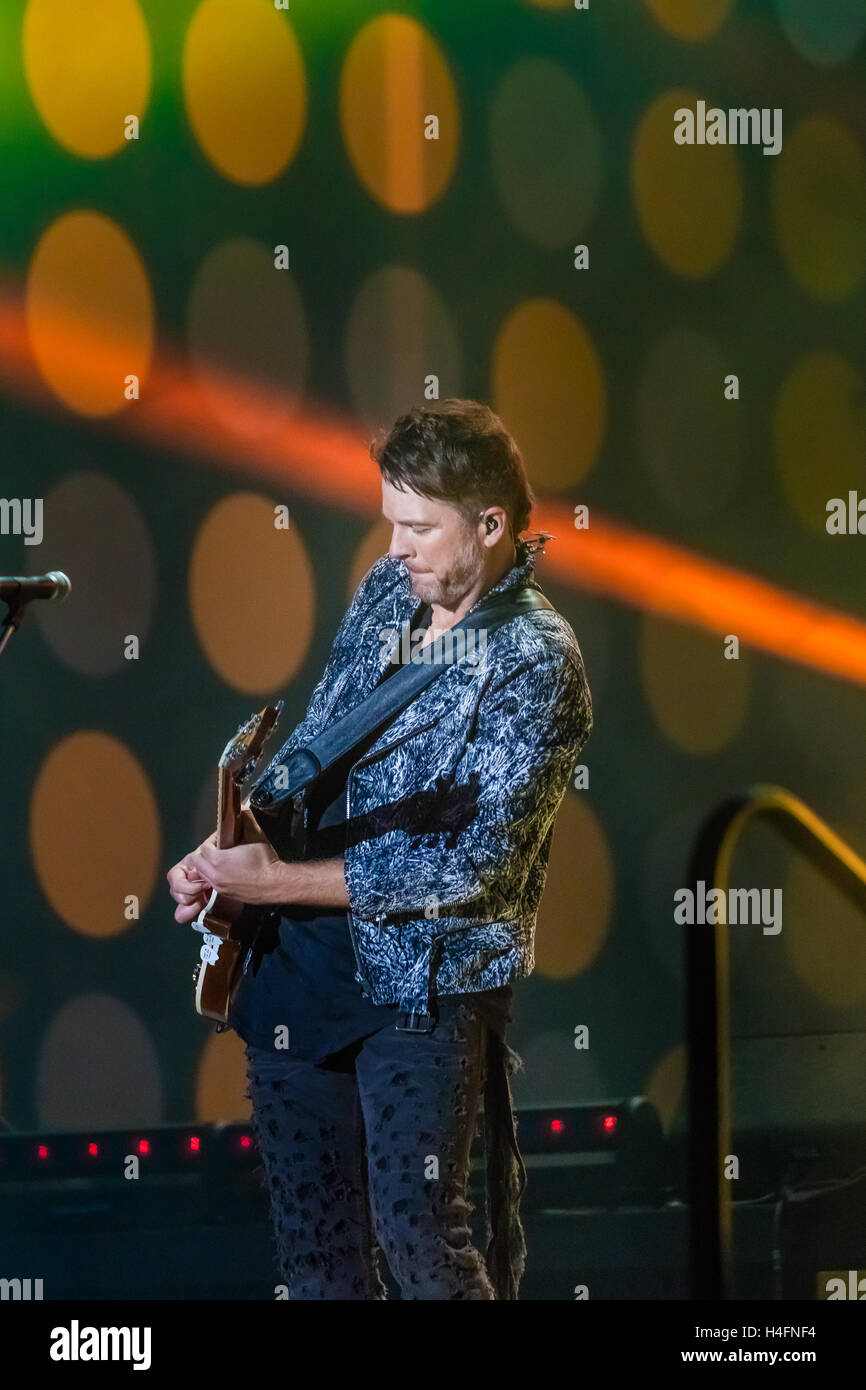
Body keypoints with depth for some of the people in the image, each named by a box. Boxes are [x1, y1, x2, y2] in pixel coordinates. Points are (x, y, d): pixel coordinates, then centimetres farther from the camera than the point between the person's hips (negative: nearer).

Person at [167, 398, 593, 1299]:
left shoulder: (535, 661, -16)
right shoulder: (389, 590, 7)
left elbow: (476, 861, -22)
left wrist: (281, 881, -19)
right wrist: (240, 835, 0)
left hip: (427, 980, -7)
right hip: (304, 954, 7)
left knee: (417, 1231, -11)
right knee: (312, 1236, 12)